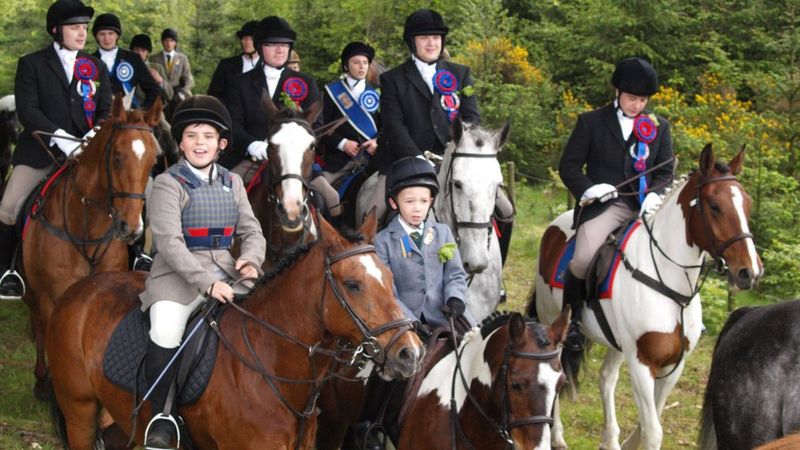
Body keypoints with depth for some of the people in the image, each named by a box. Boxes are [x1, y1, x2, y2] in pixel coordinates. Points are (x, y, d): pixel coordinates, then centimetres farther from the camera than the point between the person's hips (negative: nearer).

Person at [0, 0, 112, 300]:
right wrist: (60, 138, -21)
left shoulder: (97, 68, 14)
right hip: (39, 151, -2)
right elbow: (26, 110, -8)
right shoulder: (32, 64, 4)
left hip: (84, 151, 3)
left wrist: (93, 136, -15)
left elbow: (106, 111, 8)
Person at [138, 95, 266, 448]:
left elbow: (252, 232, 13)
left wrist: (251, 259, -11)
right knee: (166, 329, -31)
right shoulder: (168, 184, -3)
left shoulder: (232, 184, 14)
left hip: (225, 271, 5)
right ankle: (160, 417, -11)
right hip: (178, 274, -5)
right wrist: (206, 283, -25)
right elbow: (169, 242, -14)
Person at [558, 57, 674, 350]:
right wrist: (588, 189, -12)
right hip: (604, 205, -3)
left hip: (645, 207, 3)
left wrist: (655, 195, -8)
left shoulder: (660, 127, 18)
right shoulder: (591, 122, 10)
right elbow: (568, 166, 8)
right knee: (584, 259, -28)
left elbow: (666, 172, 14)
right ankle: (573, 316, -2)